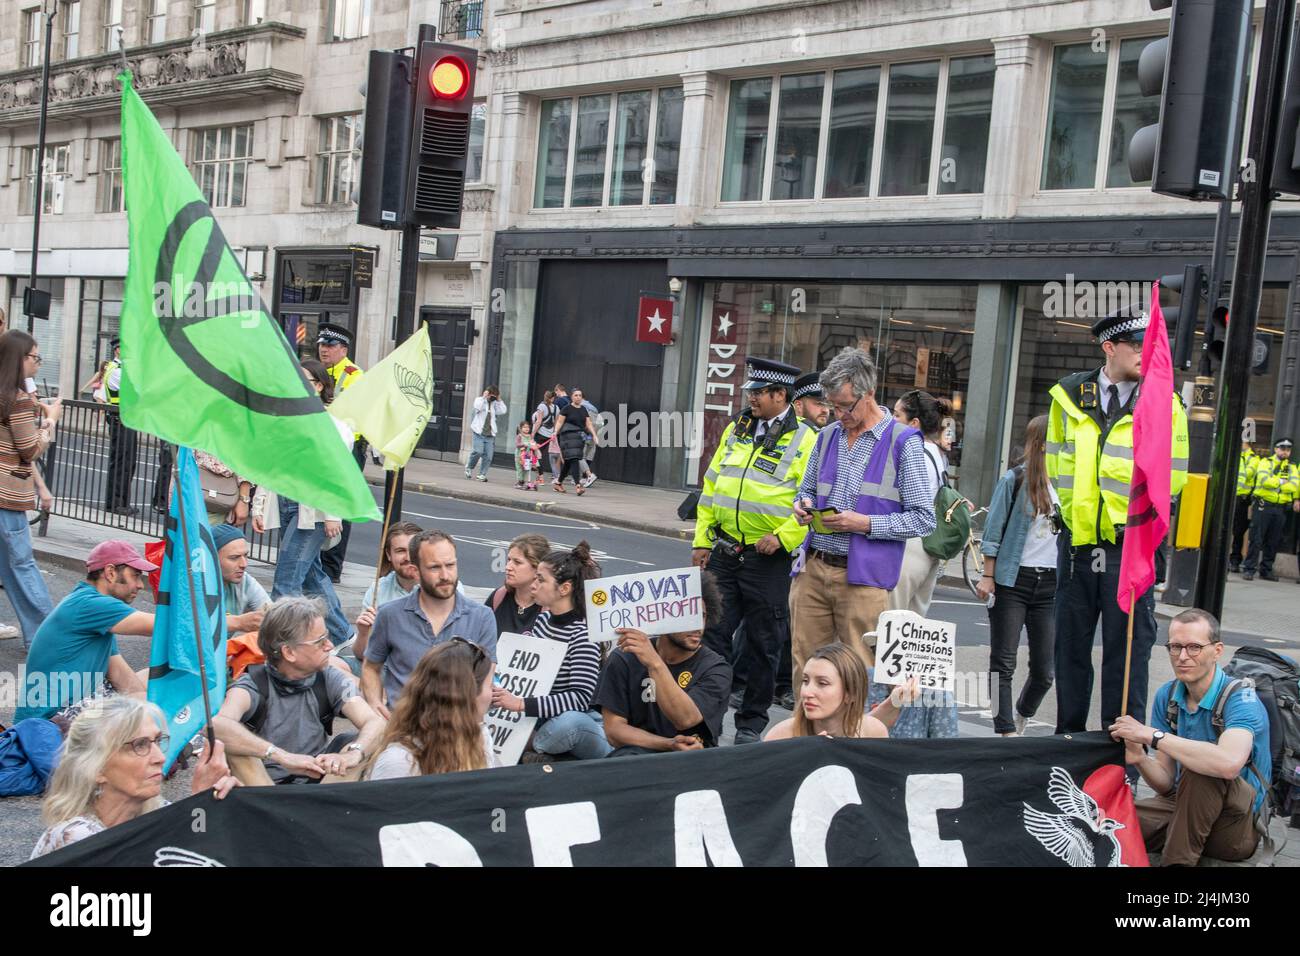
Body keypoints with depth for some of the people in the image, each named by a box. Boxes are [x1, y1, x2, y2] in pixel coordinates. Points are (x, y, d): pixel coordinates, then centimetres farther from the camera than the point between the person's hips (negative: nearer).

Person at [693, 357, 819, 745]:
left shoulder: (805, 440, -6)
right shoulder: (736, 430, 11)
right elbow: (711, 486, 15)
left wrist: (783, 537, -20)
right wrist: (702, 540, 10)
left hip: (767, 558, -5)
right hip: (724, 551, 5)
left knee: (763, 643, 6)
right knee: (712, 633, 7)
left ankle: (751, 722, 17)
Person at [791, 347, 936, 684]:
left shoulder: (904, 443, -4)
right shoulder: (827, 436, 14)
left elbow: (923, 519, -6)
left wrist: (866, 524, -15)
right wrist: (803, 505, 4)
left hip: (862, 577, -5)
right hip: (812, 569, 5)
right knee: (804, 669, 8)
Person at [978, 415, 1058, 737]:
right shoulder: (1016, 480, -2)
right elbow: (993, 531, 0)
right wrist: (988, 577, -4)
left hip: (1051, 584, 3)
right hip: (1013, 580, -3)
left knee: (1045, 670, 5)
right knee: (1003, 663, -2)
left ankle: (1022, 716, 31)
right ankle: (1007, 732, 4)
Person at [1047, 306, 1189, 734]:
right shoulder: (1070, 396, 4)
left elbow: (1171, 477, 1)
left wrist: (1134, 518, -4)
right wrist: (1074, 510, 8)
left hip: (1131, 545, -3)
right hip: (1077, 539, 3)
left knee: (1128, 646, 0)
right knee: (1071, 645, 11)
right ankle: (1068, 733, 23)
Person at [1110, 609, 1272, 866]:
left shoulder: (1242, 700, -20)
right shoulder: (1167, 696, 0)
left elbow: (1229, 763, -43)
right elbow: (1167, 783, 1)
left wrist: (1152, 735, -35)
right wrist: (1140, 760, -23)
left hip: (1236, 831, -5)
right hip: (1181, 806, 5)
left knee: (1200, 770, -34)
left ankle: (1178, 861, -20)